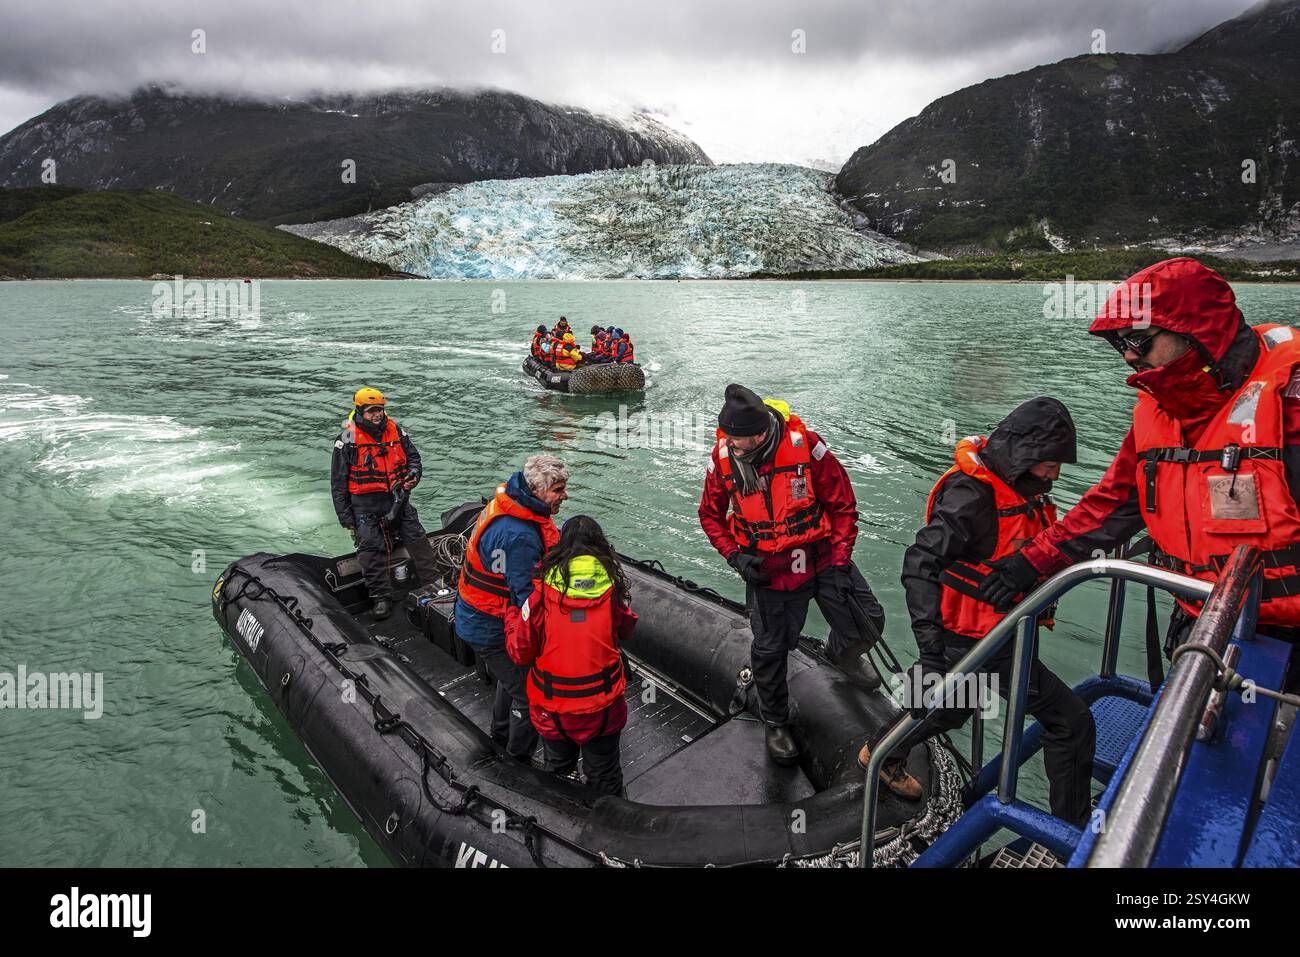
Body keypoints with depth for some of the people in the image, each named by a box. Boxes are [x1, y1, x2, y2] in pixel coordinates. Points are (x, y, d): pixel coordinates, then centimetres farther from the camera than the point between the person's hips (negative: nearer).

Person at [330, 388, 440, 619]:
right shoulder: (347, 439, -6)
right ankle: (381, 597, 1)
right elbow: (338, 481, -3)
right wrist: (345, 516, -5)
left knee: (417, 537, -1)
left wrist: (413, 474, -6)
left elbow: (413, 456, 19)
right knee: (371, 547, -8)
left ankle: (432, 583, 9)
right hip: (365, 504, -3)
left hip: (397, 498, 3)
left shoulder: (397, 431, 4)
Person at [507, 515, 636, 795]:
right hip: (603, 708, 0)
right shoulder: (613, 589, -12)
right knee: (604, 778, 23)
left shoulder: (541, 593, -16)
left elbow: (520, 654, -7)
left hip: (552, 710, 0)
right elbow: (626, 630, 7)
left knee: (558, 768, 28)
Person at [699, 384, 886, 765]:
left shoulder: (805, 445, -21)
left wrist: (840, 563, -10)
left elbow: (843, 504, -9)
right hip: (768, 570, 1)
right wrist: (734, 555, -9)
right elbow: (710, 514, 4)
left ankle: (841, 653, 41)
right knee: (769, 650, 8)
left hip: (822, 558, 0)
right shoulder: (722, 457, -13)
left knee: (867, 622, 3)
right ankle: (776, 724, 34)